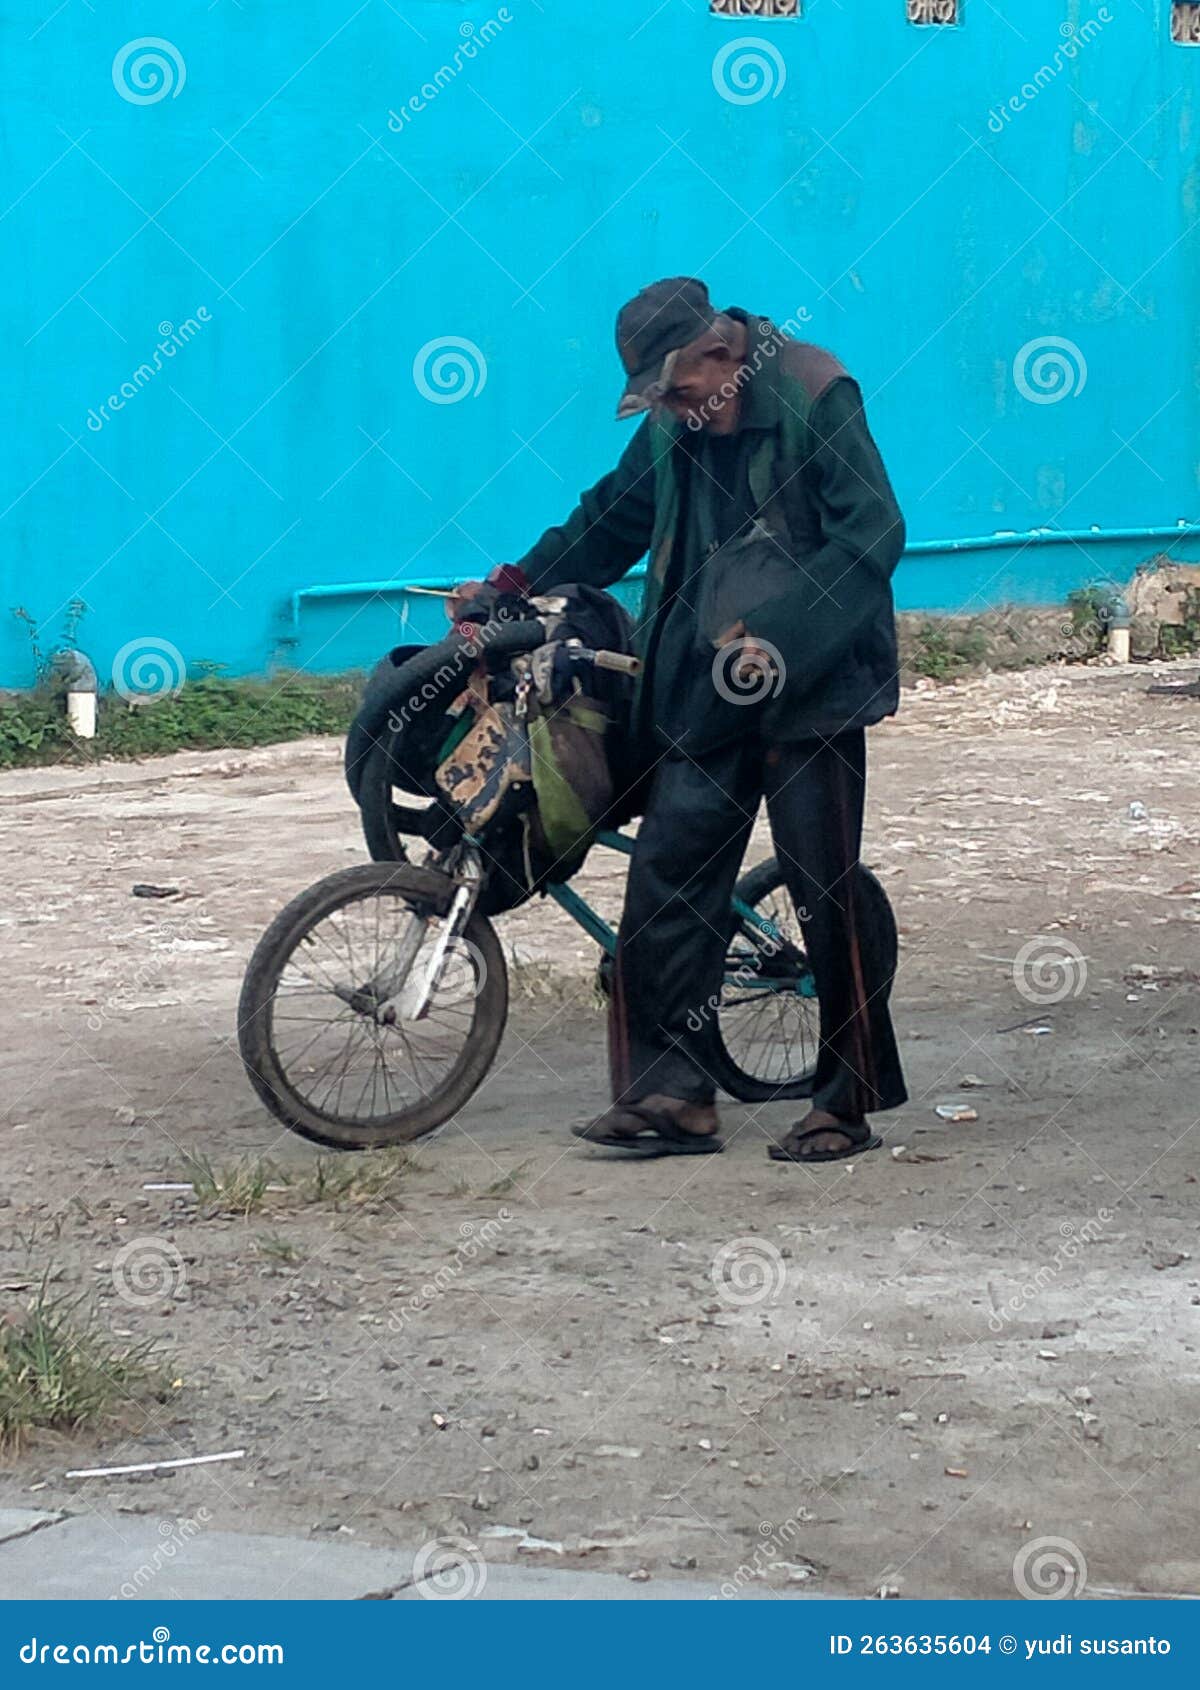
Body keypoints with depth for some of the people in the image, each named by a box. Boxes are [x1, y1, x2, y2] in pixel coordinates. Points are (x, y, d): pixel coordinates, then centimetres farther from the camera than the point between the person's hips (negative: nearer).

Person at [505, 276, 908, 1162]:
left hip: (809, 691, -6)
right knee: (667, 879, -1)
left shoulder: (813, 398, -10)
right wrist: (520, 585, 14)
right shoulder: (672, 427, 9)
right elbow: (612, 518, 24)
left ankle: (851, 1105, 9)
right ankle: (671, 1095, 5)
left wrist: (779, 639, -21)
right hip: (705, 691, 6)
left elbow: (872, 535, -16)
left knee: (826, 896, -2)